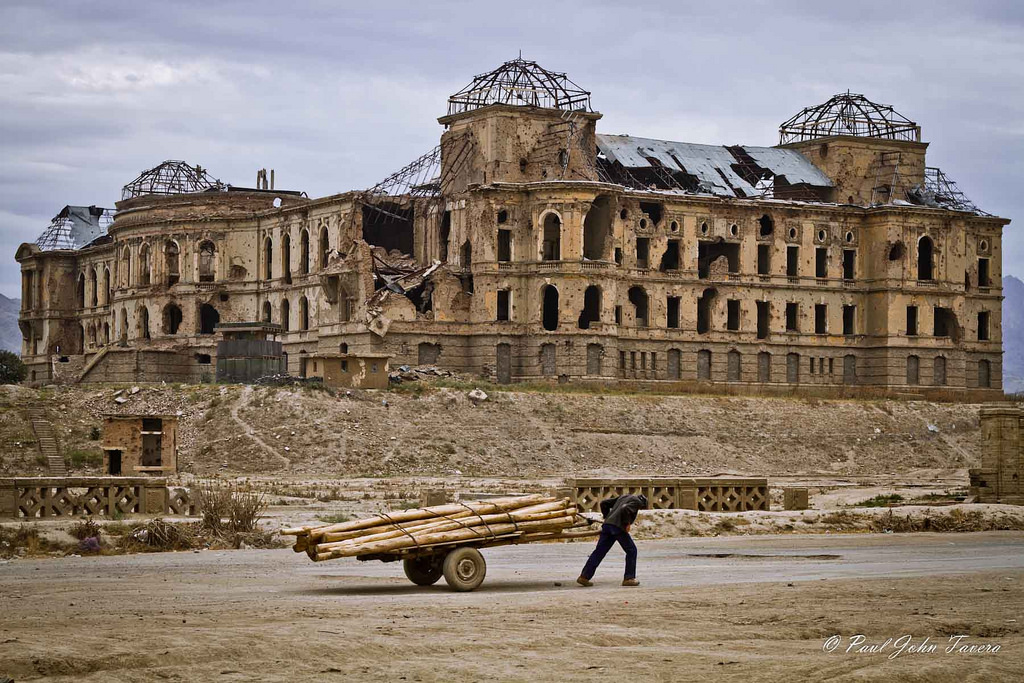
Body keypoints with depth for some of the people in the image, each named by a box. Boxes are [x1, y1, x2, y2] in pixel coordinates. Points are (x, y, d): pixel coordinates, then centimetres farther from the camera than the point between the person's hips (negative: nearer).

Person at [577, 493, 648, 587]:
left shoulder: (622, 497, 29)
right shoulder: (637, 501, 5)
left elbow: (604, 503, 25)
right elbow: (626, 509, -17)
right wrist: (627, 524, -9)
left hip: (607, 525, 7)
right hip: (618, 527, -7)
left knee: (599, 552, 6)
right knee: (631, 550, 9)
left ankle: (584, 577, 2)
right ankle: (629, 578, 6)